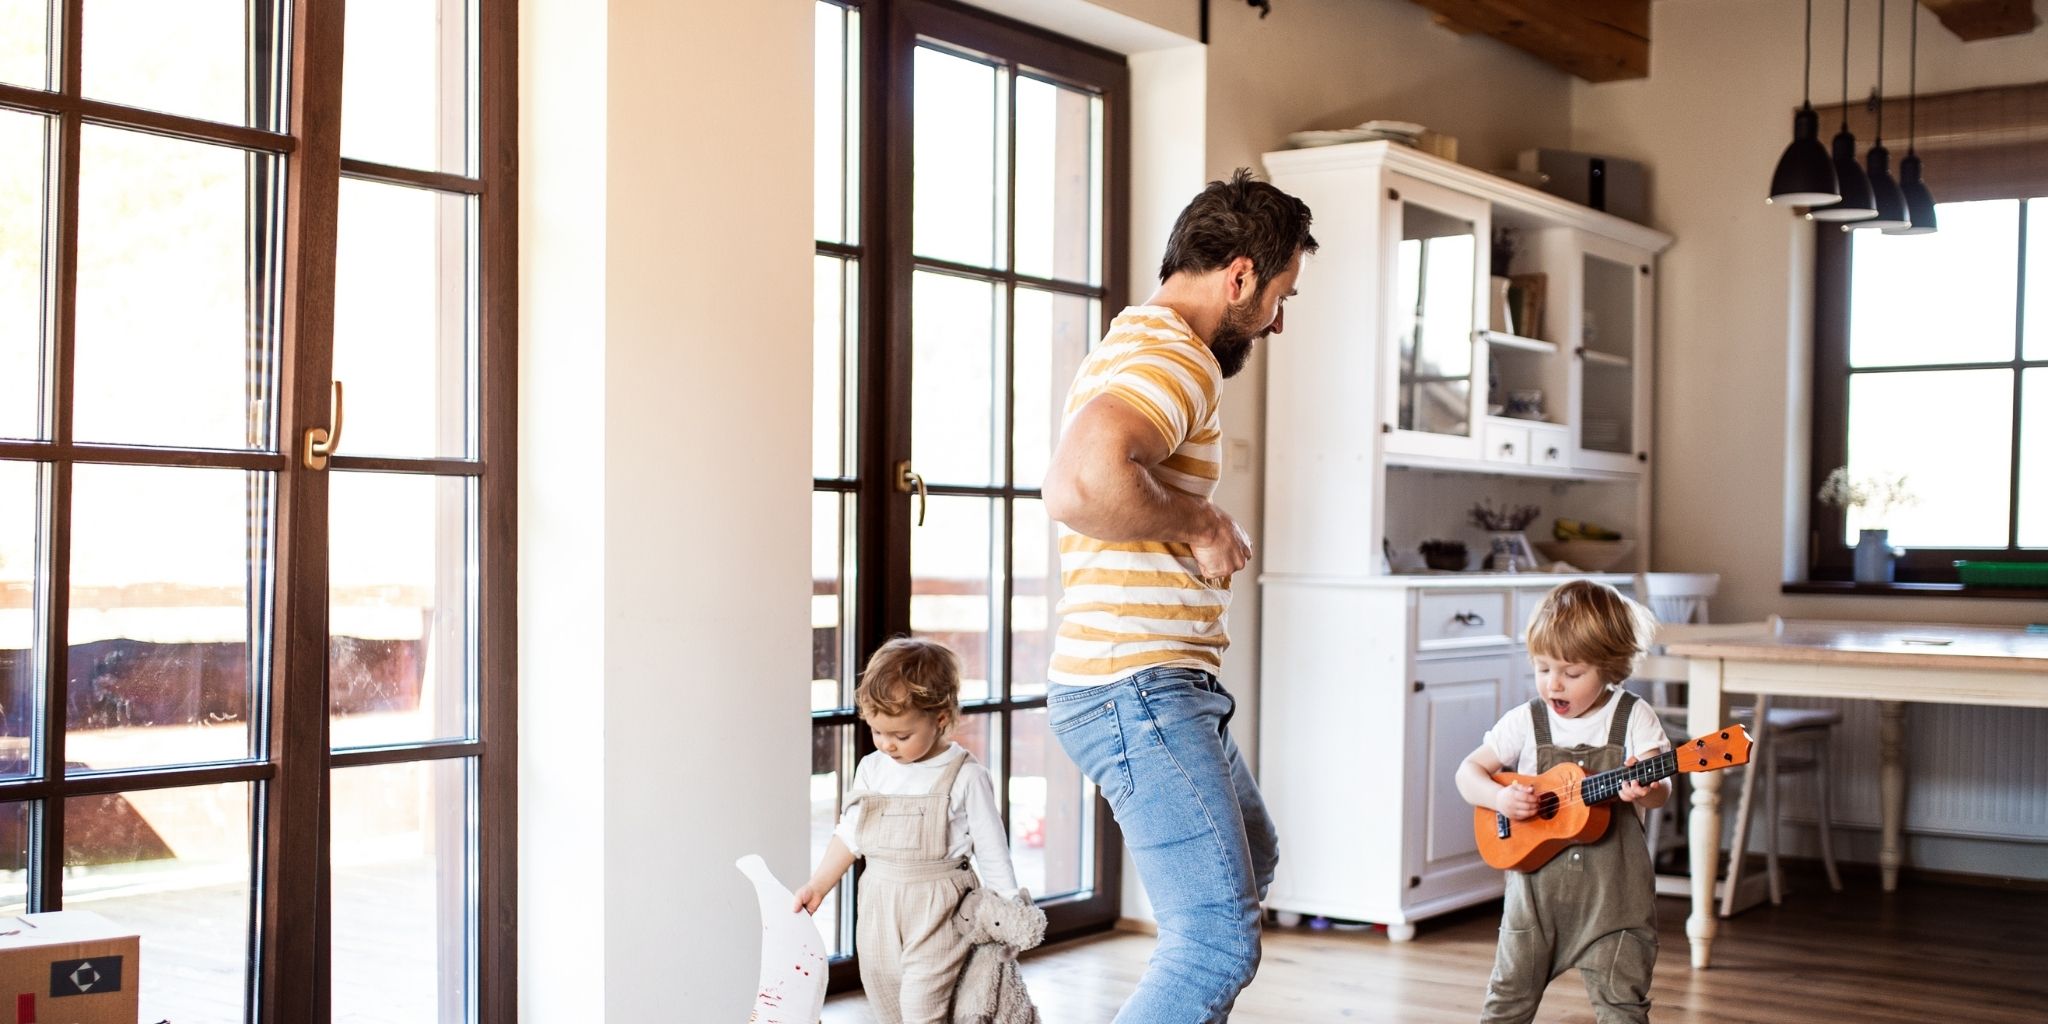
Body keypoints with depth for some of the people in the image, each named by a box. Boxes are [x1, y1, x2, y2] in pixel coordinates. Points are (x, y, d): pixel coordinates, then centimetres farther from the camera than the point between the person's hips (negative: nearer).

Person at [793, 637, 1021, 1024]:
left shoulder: (965, 777, -11)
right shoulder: (872, 768, 5)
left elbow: (992, 851, -6)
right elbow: (849, 834, 15)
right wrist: (817, 886, 11)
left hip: (935, 905, -6)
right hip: (878, 904, 6)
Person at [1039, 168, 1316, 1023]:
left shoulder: (1131, 347, 18)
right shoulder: (1178, 357, -16)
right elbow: (1079, 485, -35)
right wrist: (1199, 526, -19)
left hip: (1161, 689, 11)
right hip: (1141, 688, -11)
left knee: (1250, 863, 28)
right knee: (1220, 944, -14)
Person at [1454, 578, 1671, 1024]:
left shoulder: (1632, 718, -5)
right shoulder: (1527, 722, 0)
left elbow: (1661, 790, -12)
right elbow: (1468, 771, 3)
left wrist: (1645, 790, -35)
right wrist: (1500, 797, -17)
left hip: (1613, 890, -2)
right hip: (1536, 883, 2)